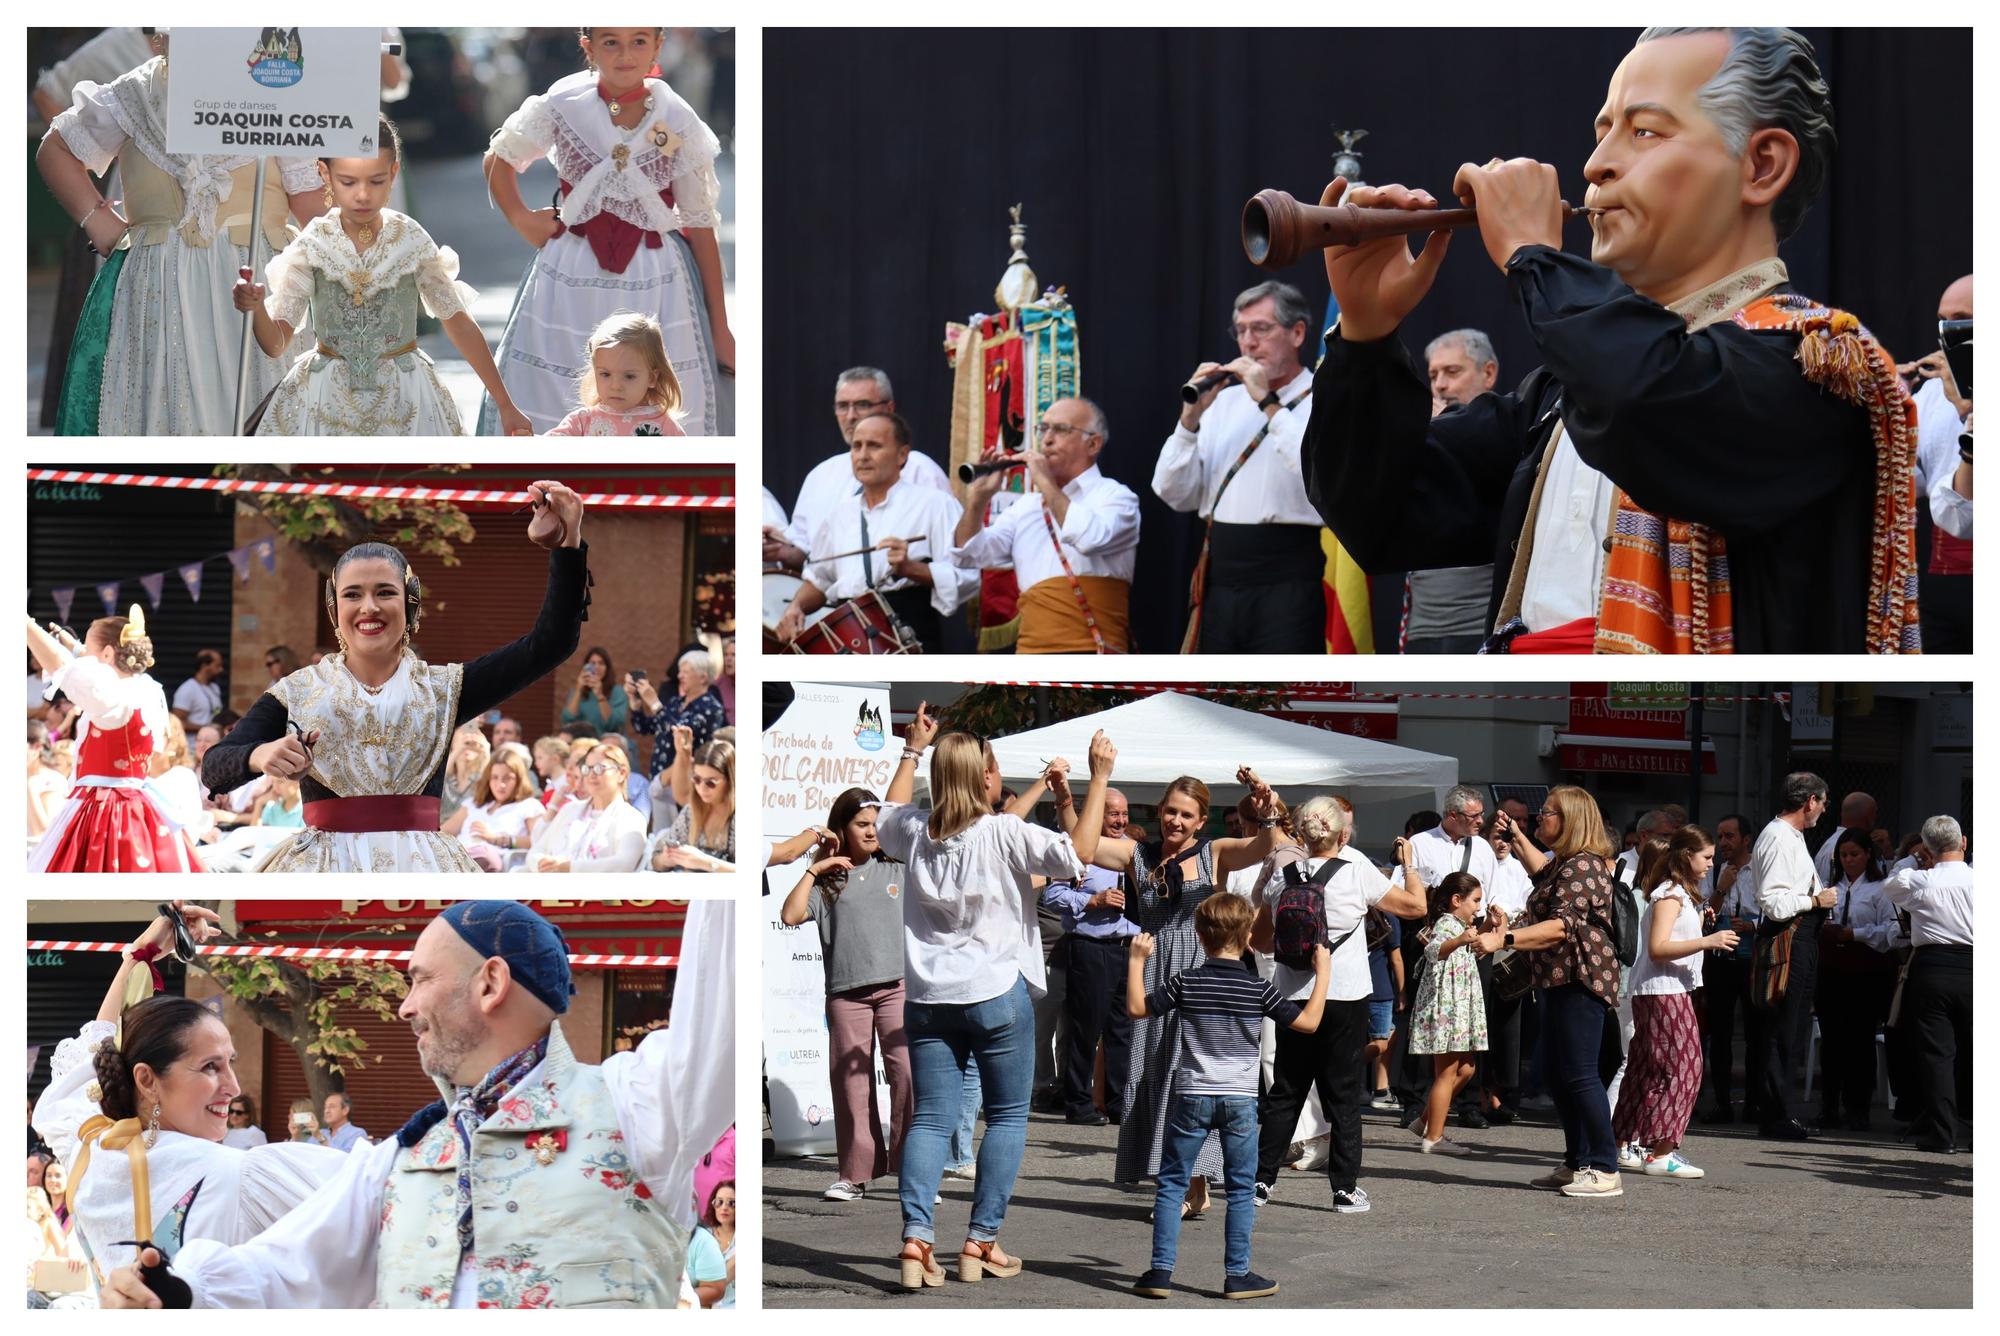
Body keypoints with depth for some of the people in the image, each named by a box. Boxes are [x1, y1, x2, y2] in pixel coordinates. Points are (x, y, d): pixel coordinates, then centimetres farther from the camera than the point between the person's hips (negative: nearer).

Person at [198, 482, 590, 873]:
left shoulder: (443, 687, 11)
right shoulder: (297, 691, 9)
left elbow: (548, 645, 3)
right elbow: (214, 767, 3)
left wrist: (568, 546, -8)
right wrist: (259, 755, -20)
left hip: (420, 867, 0)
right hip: (323, 867, 0)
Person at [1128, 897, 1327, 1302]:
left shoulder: (1186, 983, -5)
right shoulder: (1258, 988, -6)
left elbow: (1137, 1009, 2)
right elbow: (1308, 1022, -2)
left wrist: (1136, 961, 13)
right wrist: (1322, 973, 9)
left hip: (1191, 1098, 0)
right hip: (1240, 1100, 0)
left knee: (1171, 1184, 8)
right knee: (1241, 1189, 9)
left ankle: (1161, 1271, 4)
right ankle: (1237, 1274, 9)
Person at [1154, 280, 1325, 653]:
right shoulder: (1225, 400, 16)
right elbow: (1174, 493, 11)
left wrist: (1268, 403, -16)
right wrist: (1190, 419, -3)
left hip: (1287, 581, -6)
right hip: (1221, 577, 6)